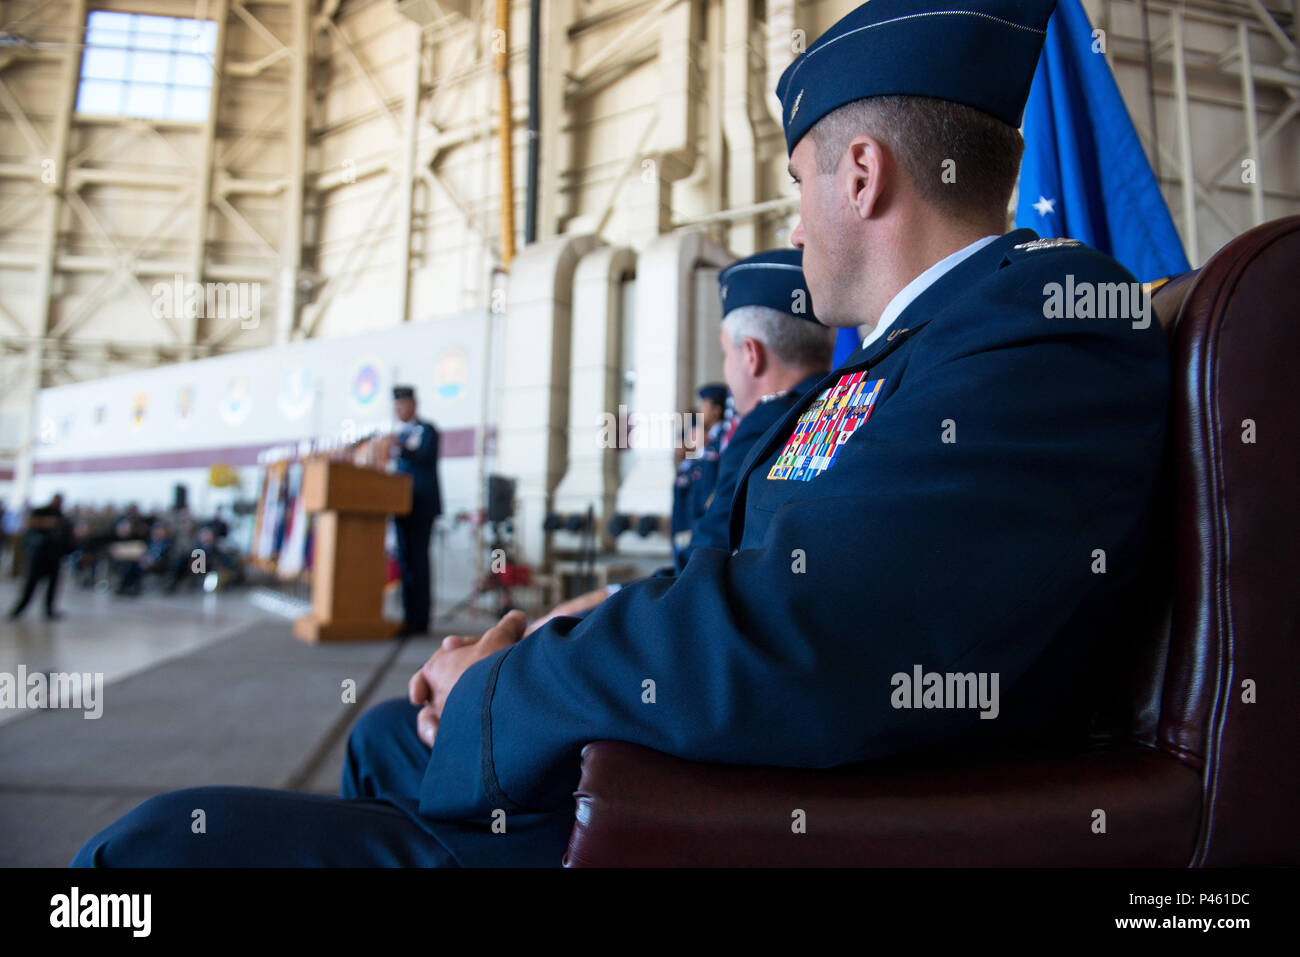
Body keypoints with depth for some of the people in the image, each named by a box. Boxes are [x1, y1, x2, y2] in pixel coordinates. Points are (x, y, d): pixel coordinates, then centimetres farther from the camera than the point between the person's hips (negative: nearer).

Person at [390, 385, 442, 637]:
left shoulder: (427, 430, -4)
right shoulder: (401, 433, 19)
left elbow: (425, 457, -20)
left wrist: (400, 449, -34)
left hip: (421, 505, -8)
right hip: (403, 503, 8)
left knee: (417, 559, -9)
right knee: (405, 559, 8)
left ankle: (419, 619, -6)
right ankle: (410, 616, 14)